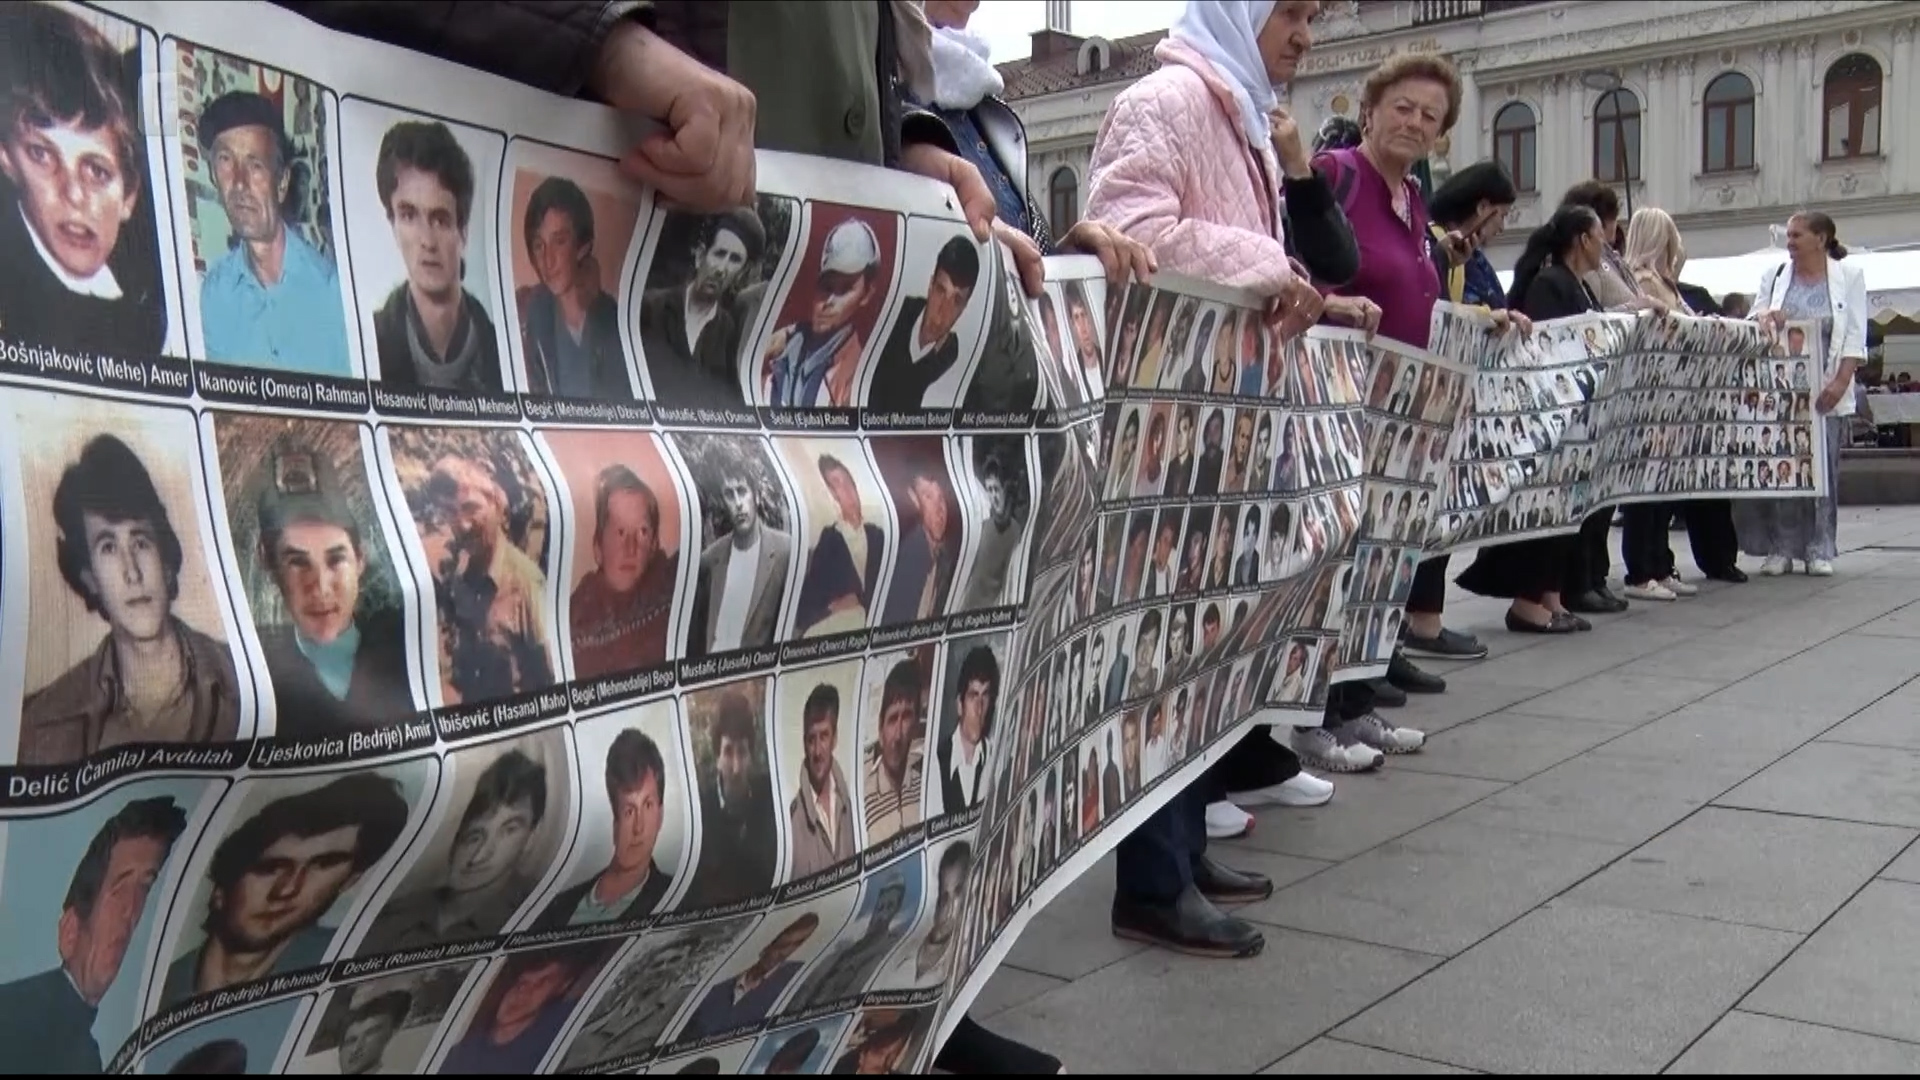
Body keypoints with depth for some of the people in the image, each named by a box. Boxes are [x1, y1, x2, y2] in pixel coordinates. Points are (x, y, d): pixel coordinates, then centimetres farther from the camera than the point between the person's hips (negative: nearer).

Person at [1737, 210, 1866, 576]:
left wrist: (1841, 382, -13)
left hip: (1825, 390, -2)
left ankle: (1819, 550, 8)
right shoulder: (1774, 276, 10)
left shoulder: (1849, 276, 4)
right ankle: (1780, 549, 5)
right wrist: (1764, 319, -15)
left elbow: (1855, 335, -1)